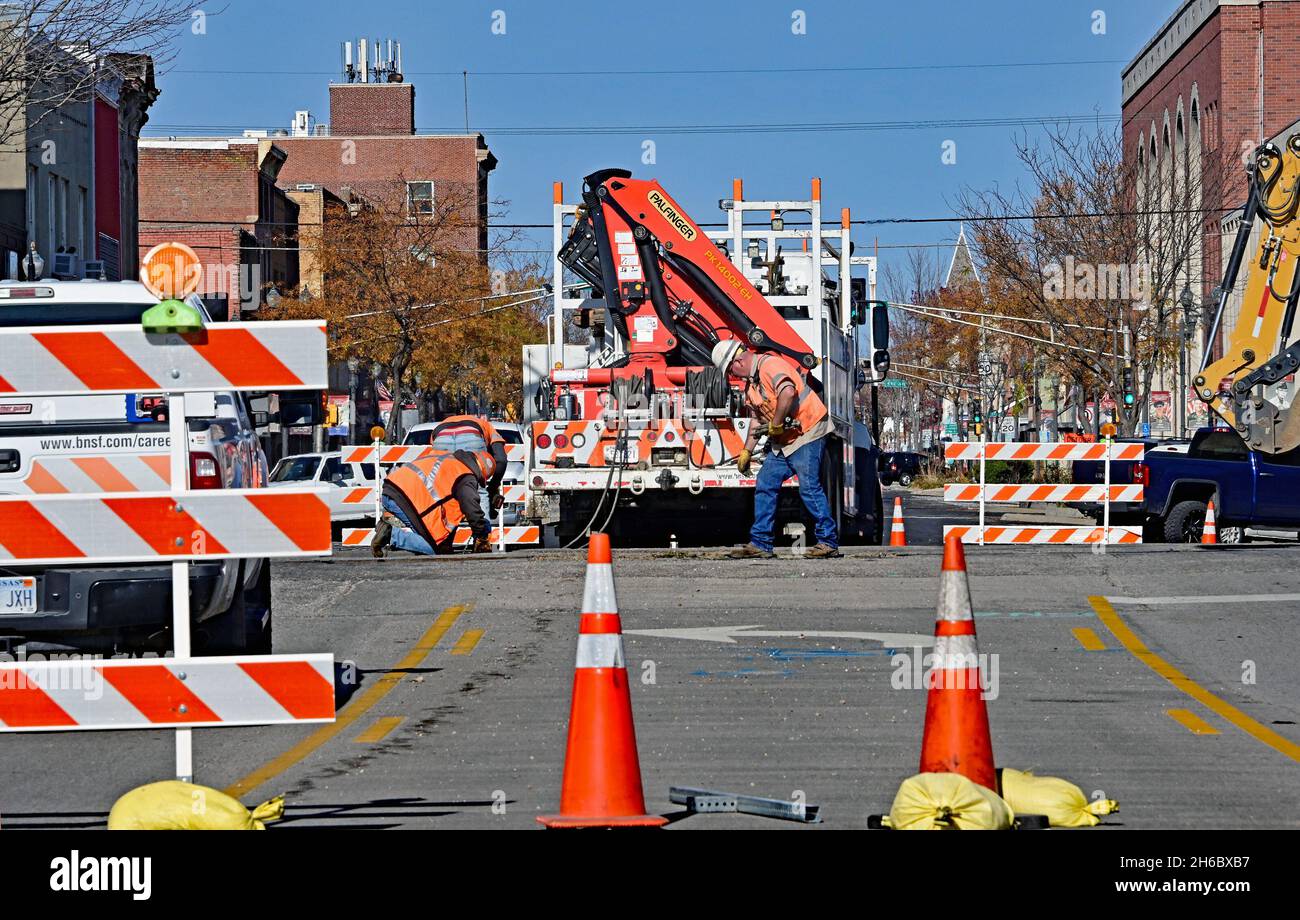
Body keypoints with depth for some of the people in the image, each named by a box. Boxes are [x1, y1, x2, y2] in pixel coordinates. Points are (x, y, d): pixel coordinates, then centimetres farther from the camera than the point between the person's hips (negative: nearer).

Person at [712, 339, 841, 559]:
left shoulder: (770, 365, -18)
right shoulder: (750, 382, 14)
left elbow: (788, 393, -36)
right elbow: (758, 419, 24)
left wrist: (776, 425, -26)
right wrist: (746, 452, 24)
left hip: (807, 432, -10)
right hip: (782, 441, 10)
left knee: (809, 487, -13)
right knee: (765, 487, 6)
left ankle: (828, 542, -7)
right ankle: (760, 544, 8)